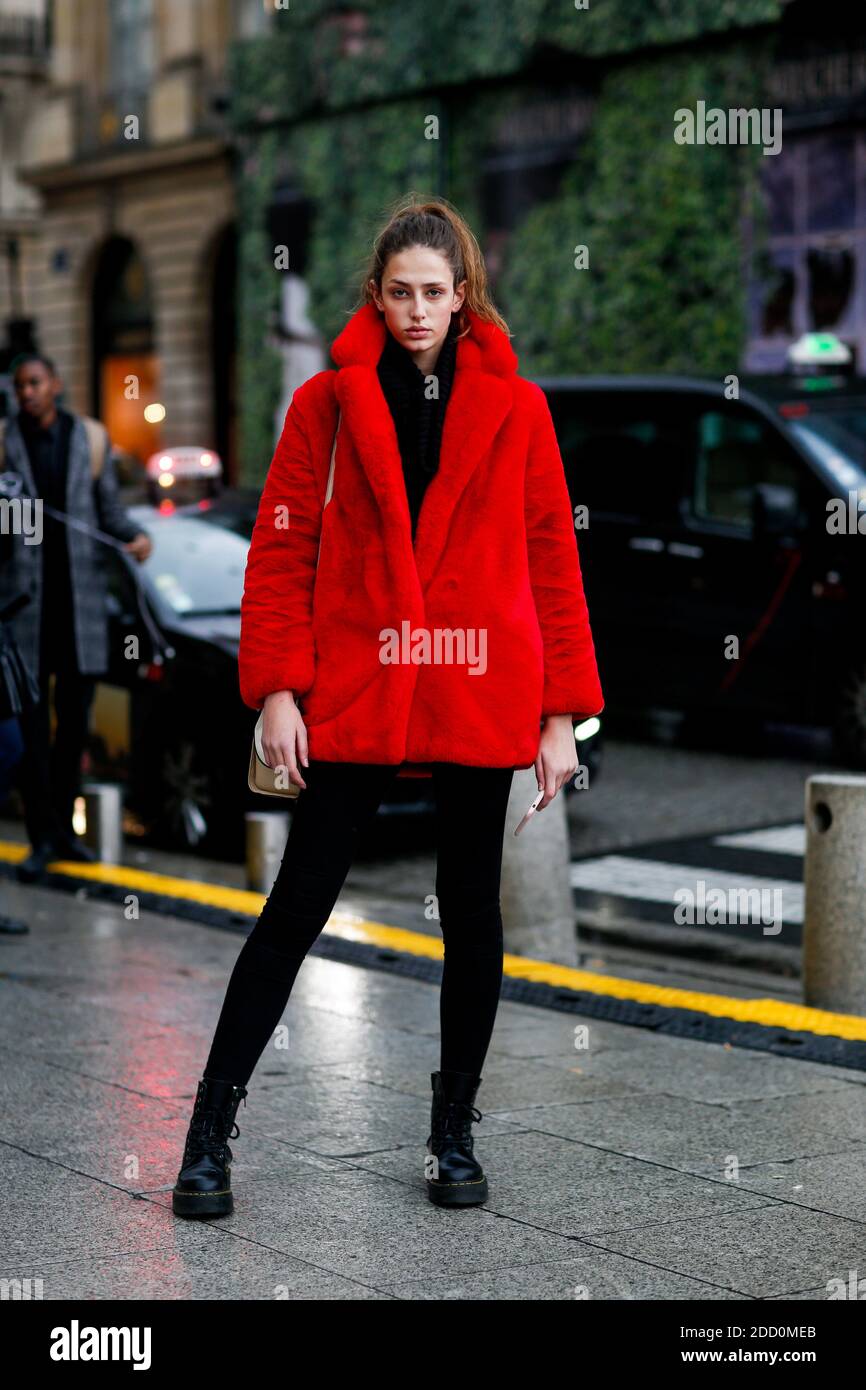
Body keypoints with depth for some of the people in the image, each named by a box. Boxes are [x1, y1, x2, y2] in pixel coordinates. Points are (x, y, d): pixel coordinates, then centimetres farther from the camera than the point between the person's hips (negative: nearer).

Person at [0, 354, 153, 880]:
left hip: (80, 592, 2)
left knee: (76, 714, 8)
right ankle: (42, 837, 3)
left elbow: (109, 509, 9)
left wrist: (137, 535, -10)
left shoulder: (90, 437, 6)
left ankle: (64, 824, 21)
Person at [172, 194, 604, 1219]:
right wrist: (277, 690, -8)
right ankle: (210, 1131, 12)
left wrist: (560, 713, 0)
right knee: (297, 906, 1)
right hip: (354, 700, -1)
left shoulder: (515, 409, 5)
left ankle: (454, 1134, 24)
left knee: (472, 913, 9)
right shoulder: (327, 404, 3)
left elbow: (553, 561, 4)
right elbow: (280, 550, 1)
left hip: (481, 702, 1)